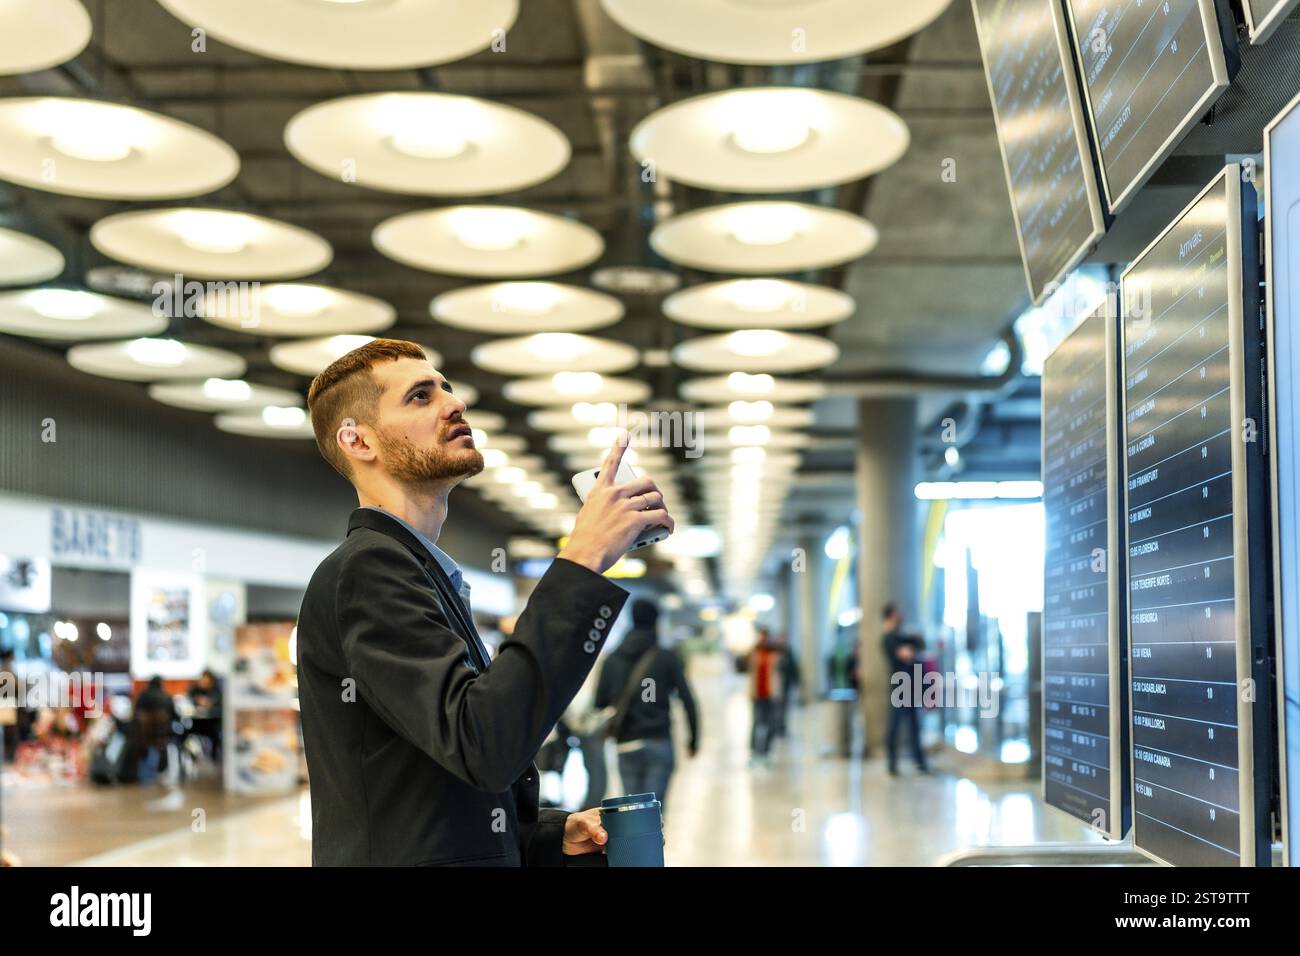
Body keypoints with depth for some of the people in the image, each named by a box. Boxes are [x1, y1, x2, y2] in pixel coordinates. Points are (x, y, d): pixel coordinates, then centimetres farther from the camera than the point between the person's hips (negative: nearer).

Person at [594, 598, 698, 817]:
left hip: (626, 746, 3)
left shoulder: (613, 660, 8)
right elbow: (687, 700, -3)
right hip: (659, 742, -3)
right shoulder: (667, 658, 0)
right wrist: (694, 739, 5)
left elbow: (600, 703, 5)